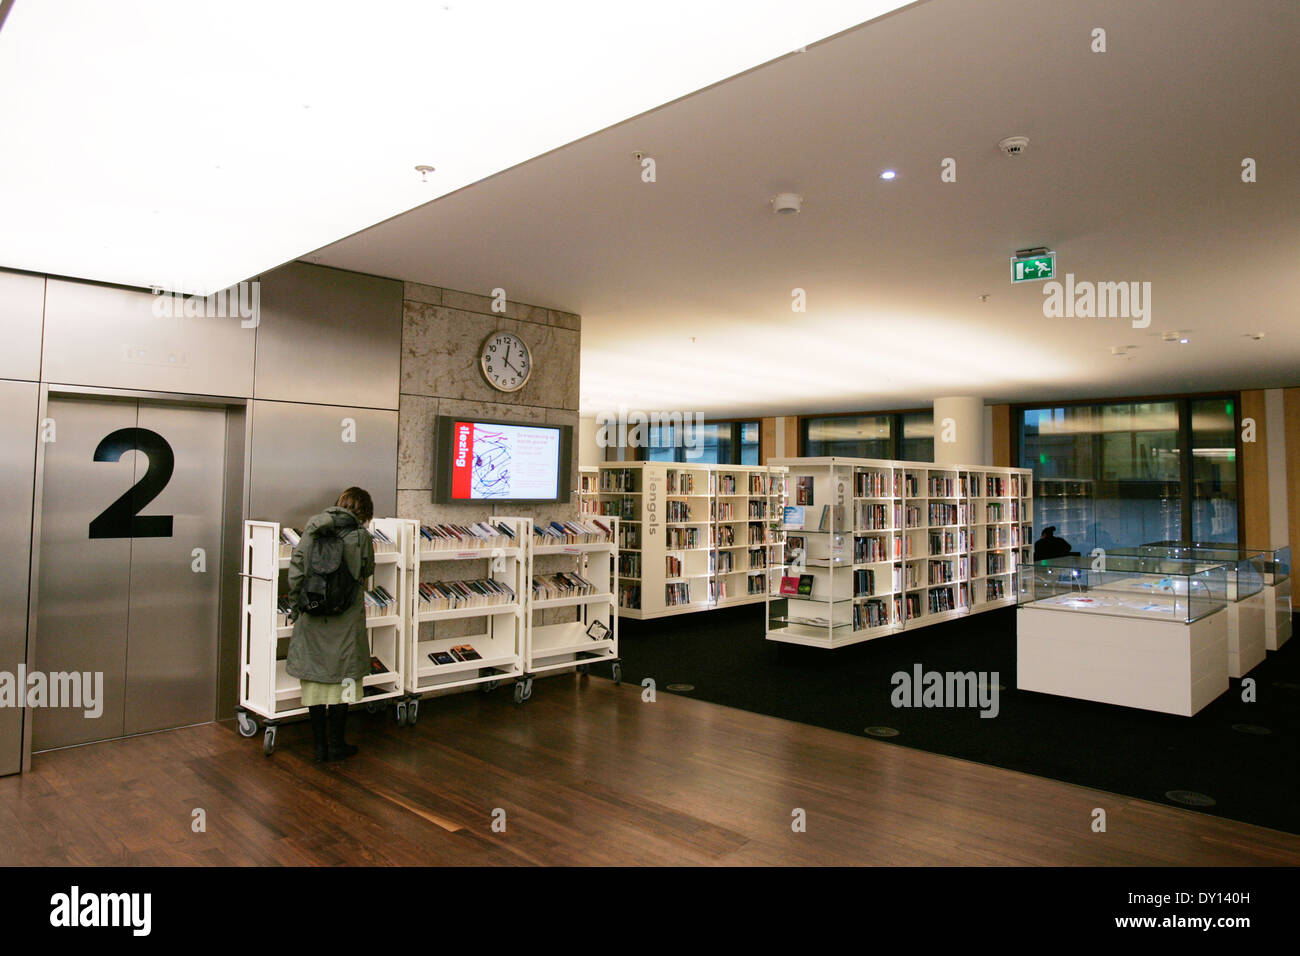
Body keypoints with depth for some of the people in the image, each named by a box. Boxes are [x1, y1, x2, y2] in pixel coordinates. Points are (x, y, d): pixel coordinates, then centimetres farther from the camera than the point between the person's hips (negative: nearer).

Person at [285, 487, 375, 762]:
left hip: (313, 619, 3)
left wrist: (296, 605, 5)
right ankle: (336, 745, 15)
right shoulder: (361, 536, -8)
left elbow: (295, 569, -2)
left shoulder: (312, 528, 1)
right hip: (346, 620, -3)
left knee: (315, 678, 11)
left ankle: (320, 746, 18)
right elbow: (367, 572, 4)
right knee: (341, 679, 8)